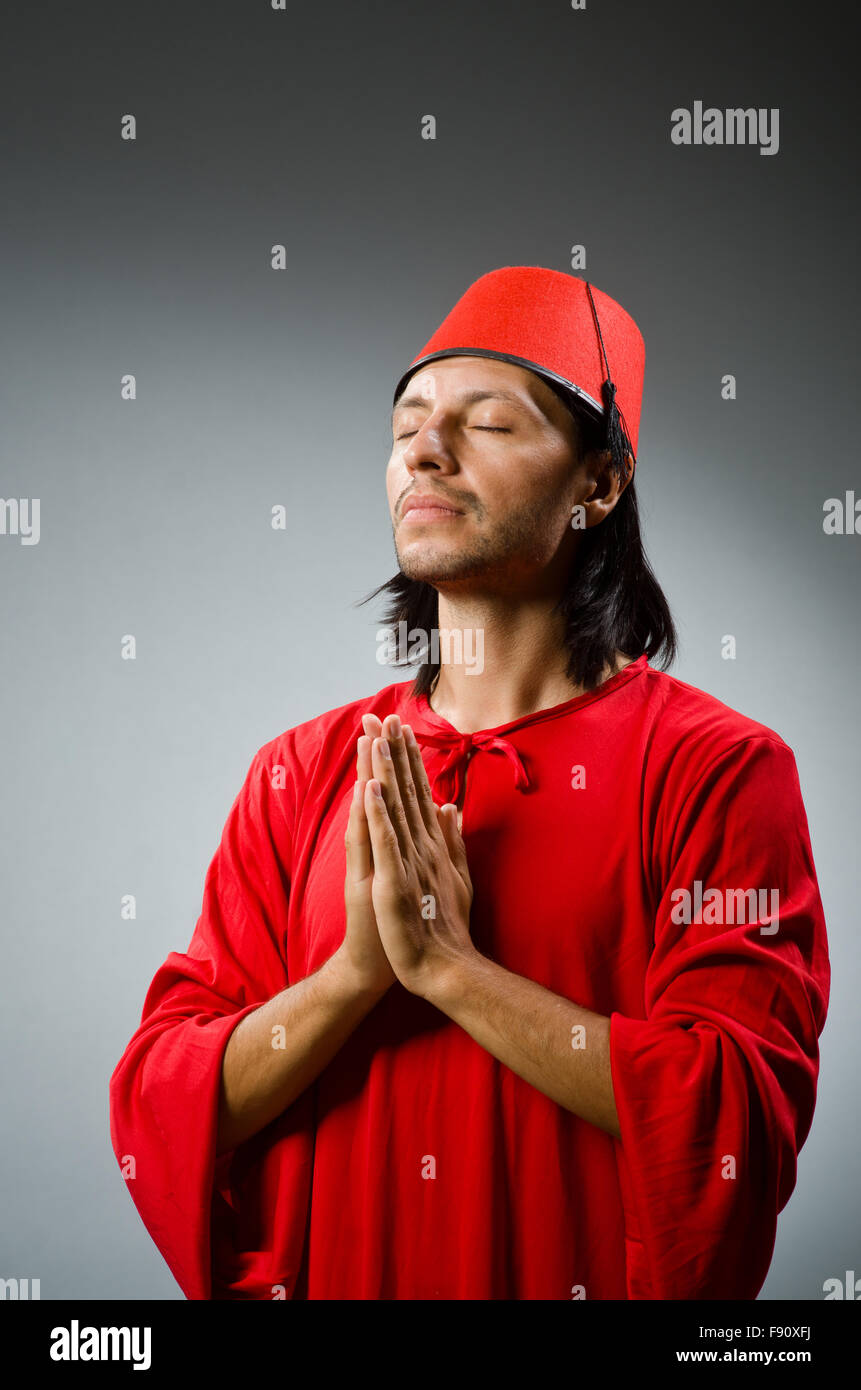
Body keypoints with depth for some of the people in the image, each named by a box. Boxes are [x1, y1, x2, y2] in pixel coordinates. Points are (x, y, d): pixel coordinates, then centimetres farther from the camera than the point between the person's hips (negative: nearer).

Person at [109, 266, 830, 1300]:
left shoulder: (716, 766, -9)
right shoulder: (300, 772, 0)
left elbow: (744, 1120, -18)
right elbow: (156, 1109, -3)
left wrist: (447, 963, -21)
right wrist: (359, 969, -19)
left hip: (585, 1276, -2)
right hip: (321, 1273, 3)